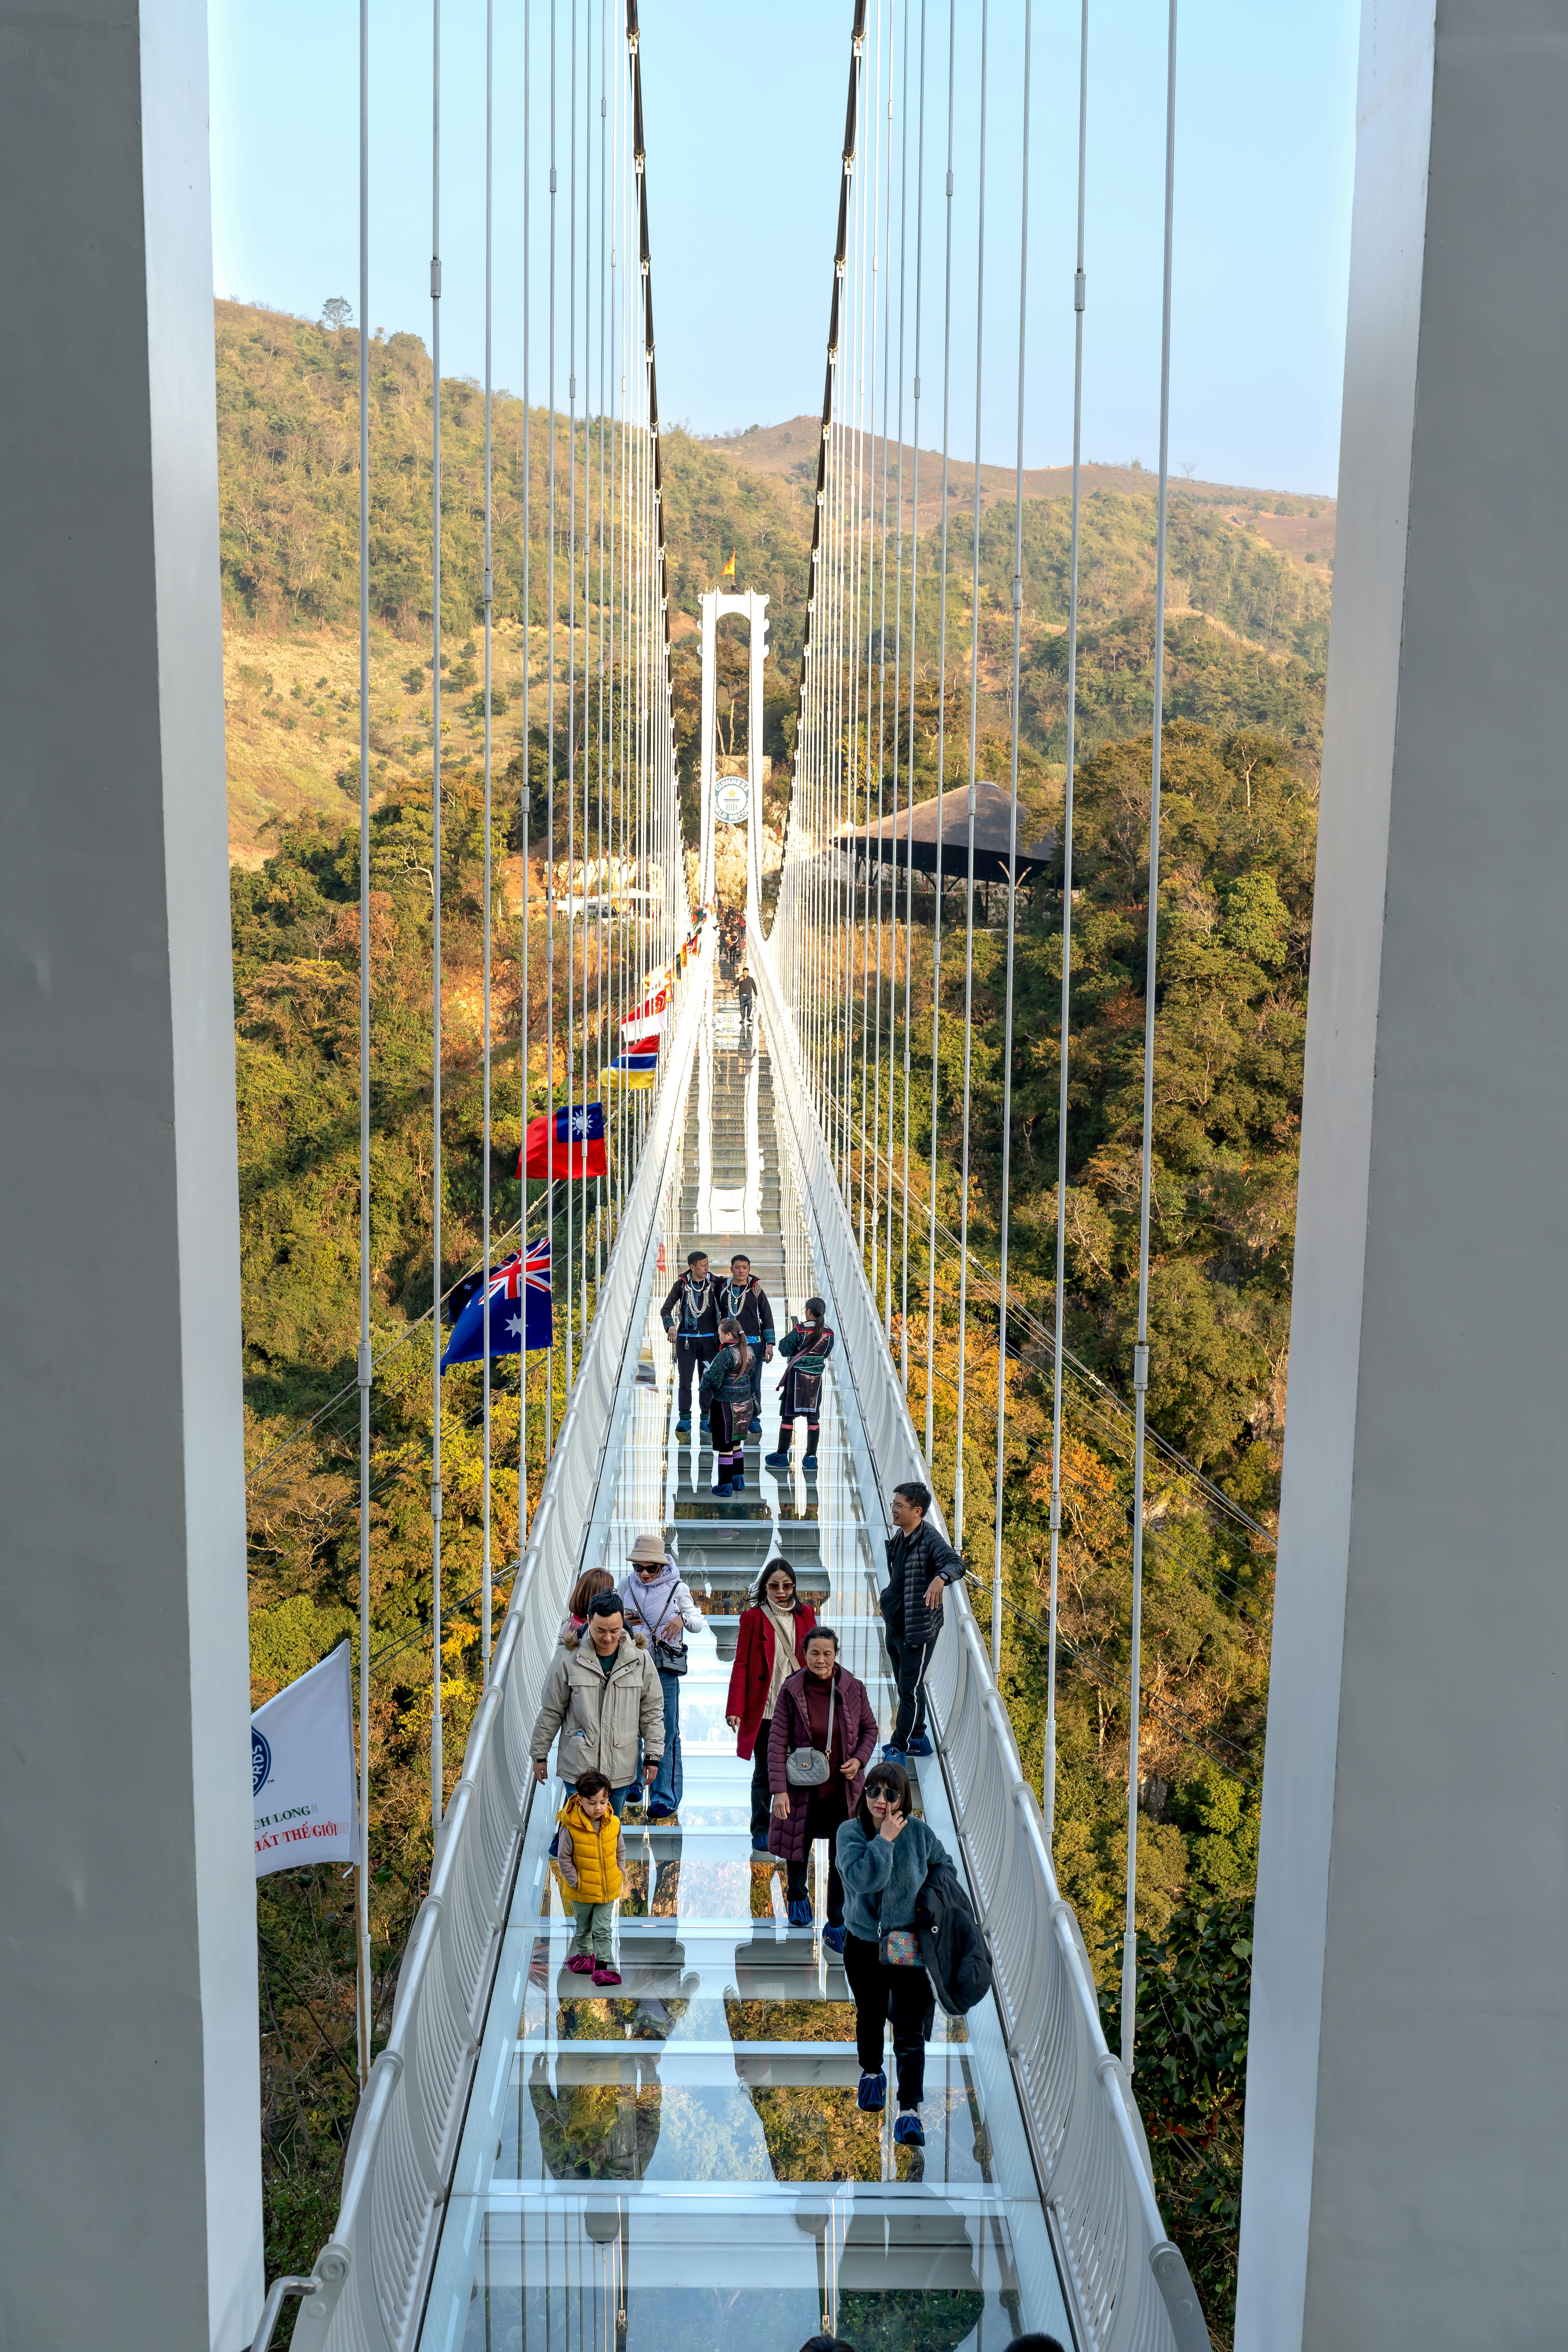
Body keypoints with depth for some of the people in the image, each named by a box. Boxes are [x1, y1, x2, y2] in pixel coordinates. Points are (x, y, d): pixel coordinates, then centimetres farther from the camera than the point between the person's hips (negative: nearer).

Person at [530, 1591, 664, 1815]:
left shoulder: (640, 1659, -2)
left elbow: (652, 1711, 7)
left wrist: (653, 1755, 6)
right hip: (579, 1766, -2)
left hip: (621, 1769, 2)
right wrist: (540, 1755, 8)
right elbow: (551, 1712, 3)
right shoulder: (568, 1659, -7)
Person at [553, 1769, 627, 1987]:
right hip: (582, 1891, -1)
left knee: (604, 1930, 3)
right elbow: (564, 1859, -13)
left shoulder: (613, 1824, -11)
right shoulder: (570, 1827, -23)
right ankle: (584, 1954, 43)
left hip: (609, 1889, 1)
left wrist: (620, 1876, 1)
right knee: (584, 1928, 21)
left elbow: (620, 1852, 5)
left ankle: (604, 1966, 10)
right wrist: (576, 1883, -13)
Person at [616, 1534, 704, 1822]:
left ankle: (665, 1799, -2)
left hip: (665, 1668, -3)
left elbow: (698, 1623, 5)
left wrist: (682, 1619, -17)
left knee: (666, 1733, -5)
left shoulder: (676, 1589, -1)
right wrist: (621, 1621, -6)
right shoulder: (627, 1585, 5)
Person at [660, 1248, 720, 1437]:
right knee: (685, 1381, -2)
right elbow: (666, 1309, -1)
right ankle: (685, 1419, 3)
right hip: (686, 1340, -1)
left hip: (709, 1339, 1)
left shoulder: (713, 1284, 4)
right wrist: (671, 1326, -19)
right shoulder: (682, 1285, 0)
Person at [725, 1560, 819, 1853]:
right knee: (764, 1772, 6)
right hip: (763, 1708, -3)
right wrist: (735, 1708, -9)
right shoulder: (753, 1617, -3)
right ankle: (761, 1831, 18)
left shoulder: (806, 1614, 7)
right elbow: (741, 1664, -3)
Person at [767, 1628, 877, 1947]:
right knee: (798, 1848, 16)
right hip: (803, 1787, -1)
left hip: (843, 1788, 1)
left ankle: (836, 1927, 13)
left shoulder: (853, 1689, -6)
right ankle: (797, 1897, 48)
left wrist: (859, 1759, -9)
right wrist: (779, 1790, -18)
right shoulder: (792, 1691, -11)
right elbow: (777, 1741, -11)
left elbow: (870, 1729, 10)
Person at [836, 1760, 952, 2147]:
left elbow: (945, 1867, 9)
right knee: (870, 2016, 22)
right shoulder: (851, 1832, -13)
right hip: (864, 1945, 1)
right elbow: (862, 1879, -30)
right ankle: (872, 2072, 49)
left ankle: (909, 2111, -6)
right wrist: (885, 1839, -28)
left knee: (911, 2031, -10)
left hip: (909, 1947, -1)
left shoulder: (919, 1832, -10)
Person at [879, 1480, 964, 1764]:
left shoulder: (929, 1540, -19)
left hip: (919, 1627, -9)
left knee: (911, 1689, -3)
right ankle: (917, 1740, 30)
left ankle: (899, 1748, 3)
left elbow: (956, 1563, -36)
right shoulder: (899, 1537, 8)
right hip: (896, 1624, 9)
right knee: (904, 1685, 18)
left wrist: (940, 1579, -54)